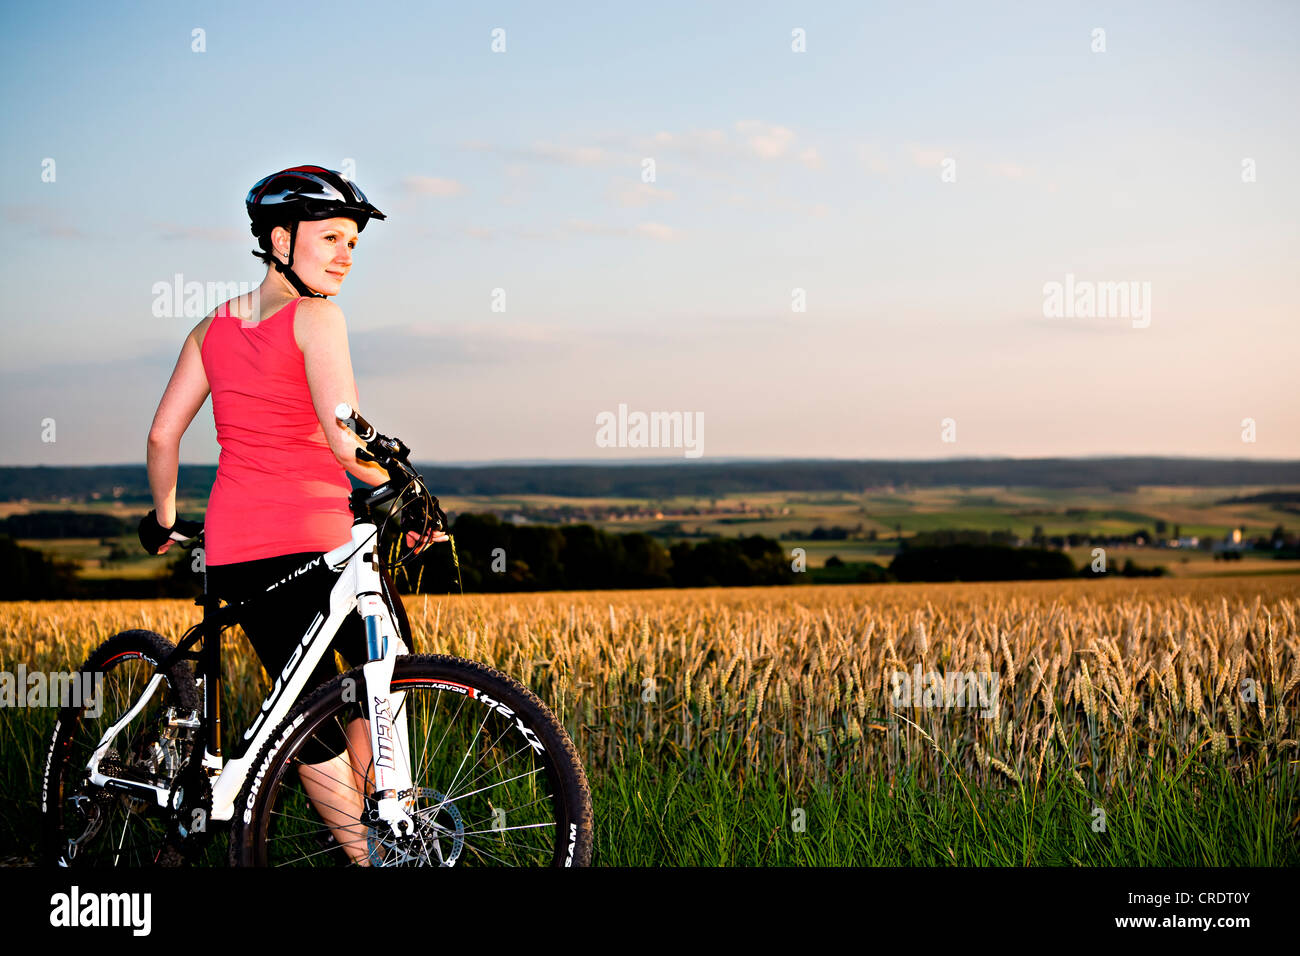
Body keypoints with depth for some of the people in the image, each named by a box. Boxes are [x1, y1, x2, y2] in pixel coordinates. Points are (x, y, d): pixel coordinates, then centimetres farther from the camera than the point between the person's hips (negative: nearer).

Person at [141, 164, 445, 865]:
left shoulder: (214, 326, 11)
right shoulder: (315, 317, -9)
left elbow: (161, 435, 13)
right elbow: (346, 440, -19)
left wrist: (164, 517, 27)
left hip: (232, 548, 6)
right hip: (315, 538, -6)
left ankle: (360, 847, 13)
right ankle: (383, 842, 9)